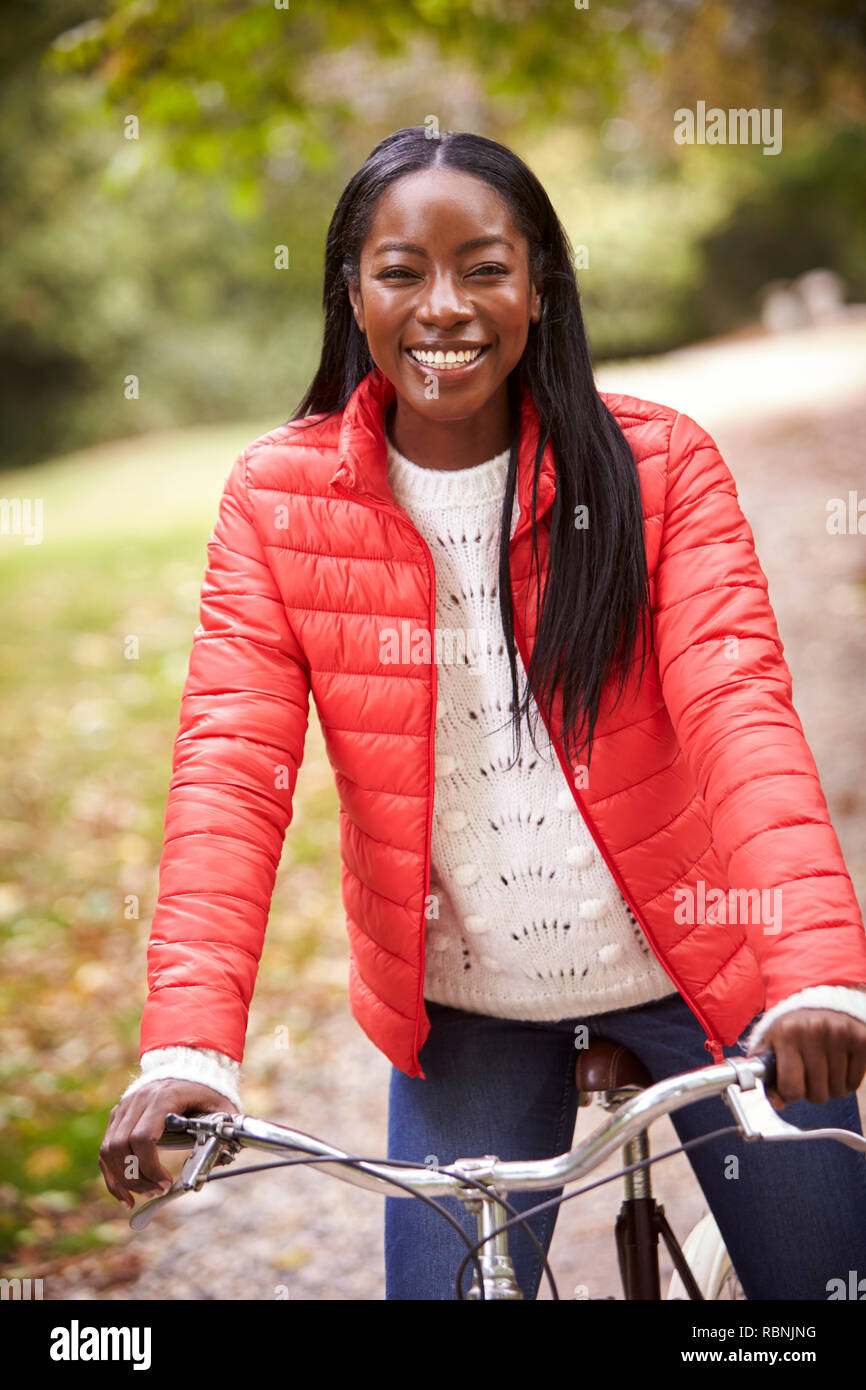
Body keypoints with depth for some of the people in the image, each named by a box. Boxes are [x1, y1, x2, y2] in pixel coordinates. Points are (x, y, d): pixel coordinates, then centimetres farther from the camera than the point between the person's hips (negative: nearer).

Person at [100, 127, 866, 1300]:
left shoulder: (660, 465, -8)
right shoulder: (277, 500, -7)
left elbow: (738, 707, -21)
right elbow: (231, 765, -15)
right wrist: (187, 1045, -29)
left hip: (690, 966, 0)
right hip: (464, 1007, 1)